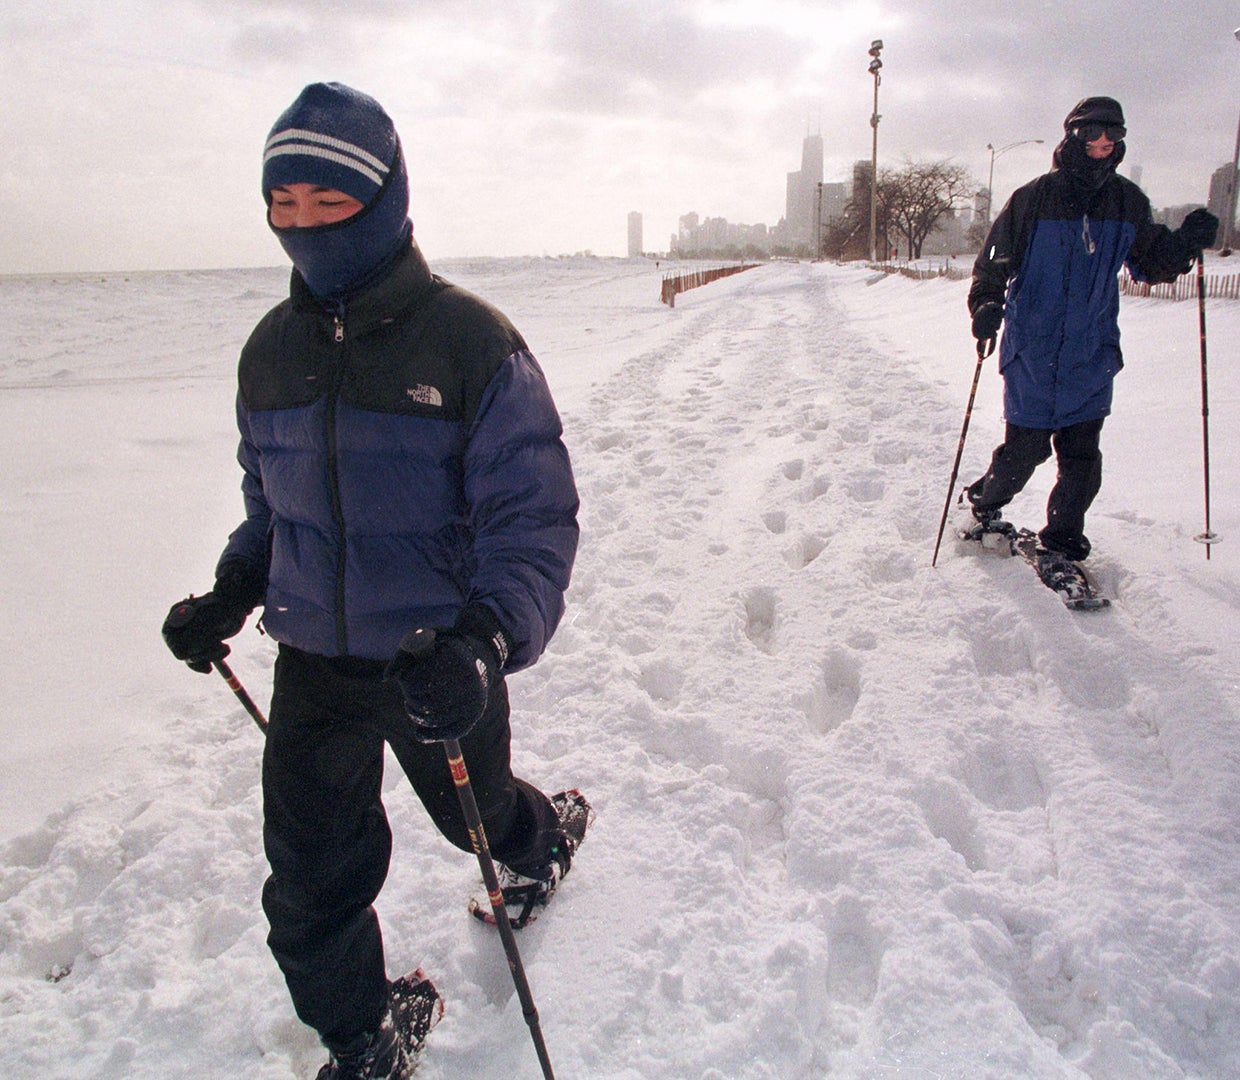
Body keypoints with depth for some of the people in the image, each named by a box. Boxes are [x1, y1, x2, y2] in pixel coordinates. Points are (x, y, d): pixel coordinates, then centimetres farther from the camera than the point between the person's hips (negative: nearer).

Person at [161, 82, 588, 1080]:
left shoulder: (471, 340, -17)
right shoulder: (271, 349, 1)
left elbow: (533, 515, -19)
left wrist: (487, 639, -34)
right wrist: (230, 597, 2)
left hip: (437, 660, -4)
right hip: (312, 662, 4)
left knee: (475, 808, 24)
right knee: (309, 884, 9)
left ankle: (548, 834, 61)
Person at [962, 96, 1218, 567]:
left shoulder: (1127, 202, 8)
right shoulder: (1034, 198, -4)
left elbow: (1152, 263, 17)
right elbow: (994, 261, -3)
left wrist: (1187, 242, -3)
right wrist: (986, 304, -21)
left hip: (1092, 352, 4)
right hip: (1032, 351, -3)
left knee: (1081, 454, 2)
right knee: (1025, 448, -1)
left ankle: (1060, 547, 17)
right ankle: (982, 503, 29)